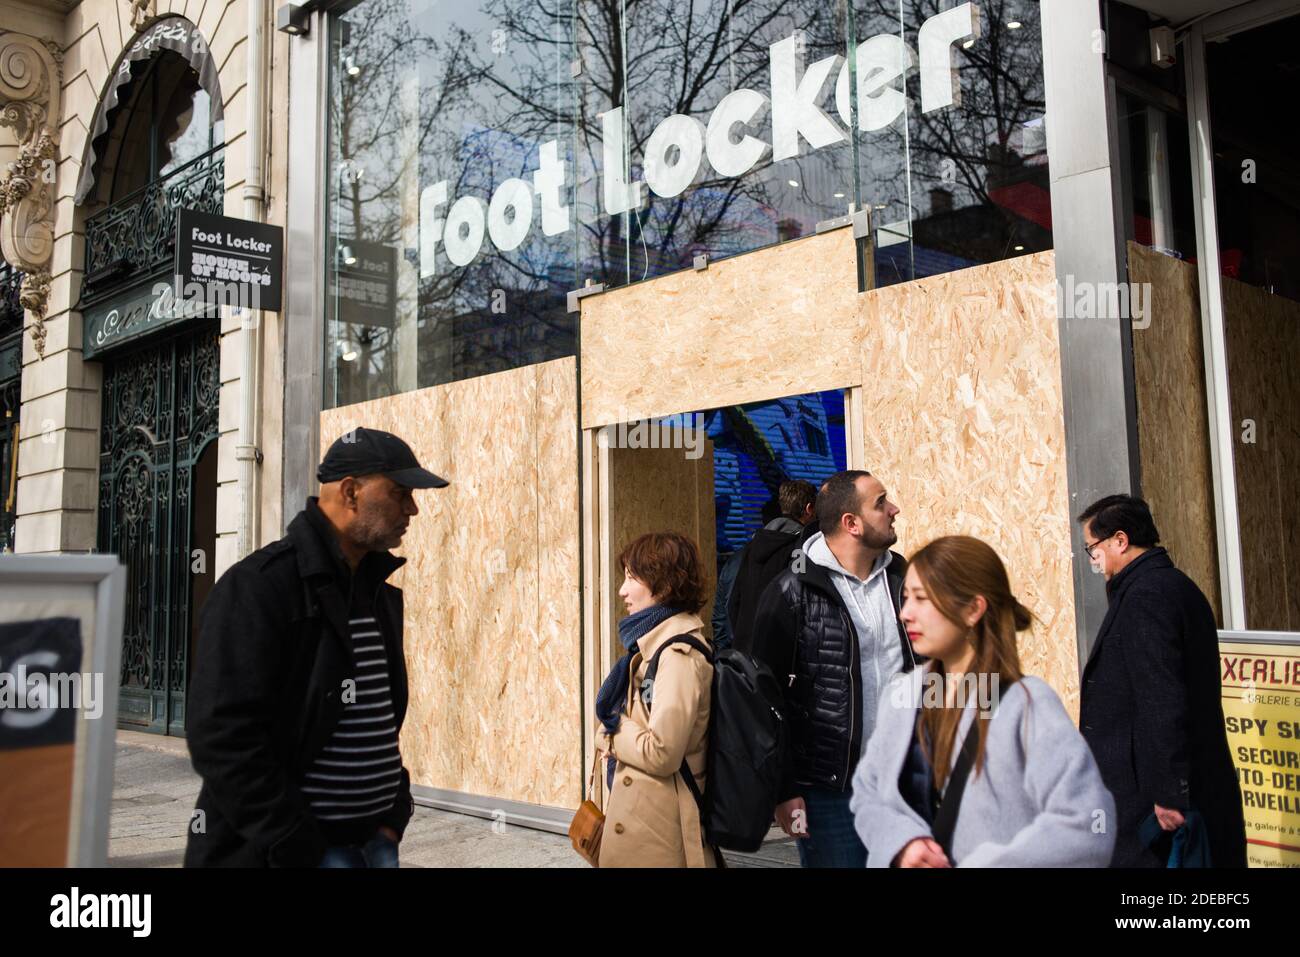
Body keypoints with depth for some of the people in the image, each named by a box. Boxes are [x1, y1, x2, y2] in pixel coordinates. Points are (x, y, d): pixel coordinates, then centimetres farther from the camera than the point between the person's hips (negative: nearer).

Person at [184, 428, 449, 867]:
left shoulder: (380, 593, 11)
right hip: (281, 848, -7)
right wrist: (299, 850, -19)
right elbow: (222, 735, -19)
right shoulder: (257, 587, -13)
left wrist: (395, 814, 7)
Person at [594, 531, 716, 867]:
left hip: (659, 819, -9)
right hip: (645, 813, 9)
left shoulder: (678, 654, -20)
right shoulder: (660, 640, 9)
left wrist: (611, 731, -9)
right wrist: (619, 733, -2)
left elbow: (662, 753, -26)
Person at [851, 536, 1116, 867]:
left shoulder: (1027, 703, -19)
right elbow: (866, 792, 3)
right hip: (902, 860, 4)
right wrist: (900, 842, -16)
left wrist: (980, 864, -25)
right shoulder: (900, 694, -2)